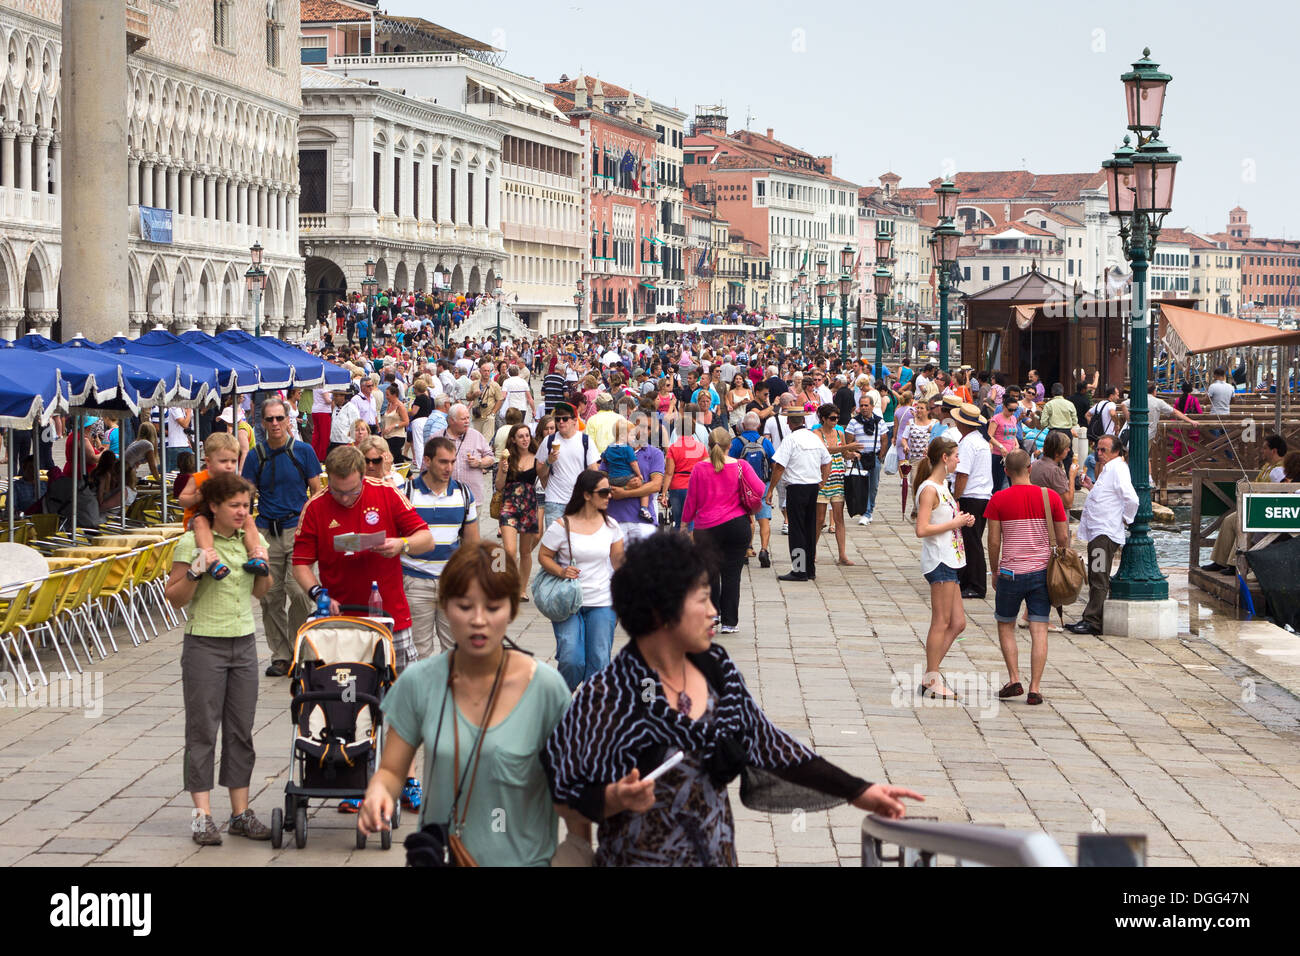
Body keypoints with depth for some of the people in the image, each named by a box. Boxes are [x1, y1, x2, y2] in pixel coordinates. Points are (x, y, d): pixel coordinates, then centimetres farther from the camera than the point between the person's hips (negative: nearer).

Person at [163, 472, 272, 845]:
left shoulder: (252, 539, 7)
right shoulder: (192, 543, -8)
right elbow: (175, 598, -7)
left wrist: (264, 568, -1)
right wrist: (195, 573, -23)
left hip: (244, 644, 5)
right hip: (205, 645, -5)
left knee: (241, 730, 7)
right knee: (203, 730, -3)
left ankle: (240, 813, 13)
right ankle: (202, 815, 0)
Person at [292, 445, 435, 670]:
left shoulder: (386, 494, 0)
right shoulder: (315, 508, -1)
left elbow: (427, 540, 2)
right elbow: (301, 564, 3)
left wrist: (402, 545, -18)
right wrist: (318, 593, -15)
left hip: (392, 616, 1)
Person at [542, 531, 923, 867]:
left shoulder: (715, 668, -2)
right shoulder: (608, 697, -19)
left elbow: (767, 743, 2)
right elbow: (572, 796, -12)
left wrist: (856, 791, 0)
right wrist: (618, 798, -32)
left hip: (718, 856, 6)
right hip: (640, 859, -6)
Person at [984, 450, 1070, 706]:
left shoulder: (998, 499, -6)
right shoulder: (1050, 497, -1)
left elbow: (994, 542, -5)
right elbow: (1063, 537, 2)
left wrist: (994, 572, 8)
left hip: (1010, 572, -1)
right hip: (1042, 571, 1)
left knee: (1006, 626, 16)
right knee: (1039, 630, 3)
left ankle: (1014, 680, 6)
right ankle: (1034, 689, -1)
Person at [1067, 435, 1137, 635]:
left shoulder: (1117, 469, -12)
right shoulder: (1106, 469, 20)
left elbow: (1131, 499, -22)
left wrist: (1125, 521, -11)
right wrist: (1092, 487, 17)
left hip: (1106, 534, -11)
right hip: (1096, 533, 11)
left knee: (1099, 579, -11)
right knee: (1095, 579, 13)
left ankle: (1093, 622, -12)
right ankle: (1090, 619, 17)